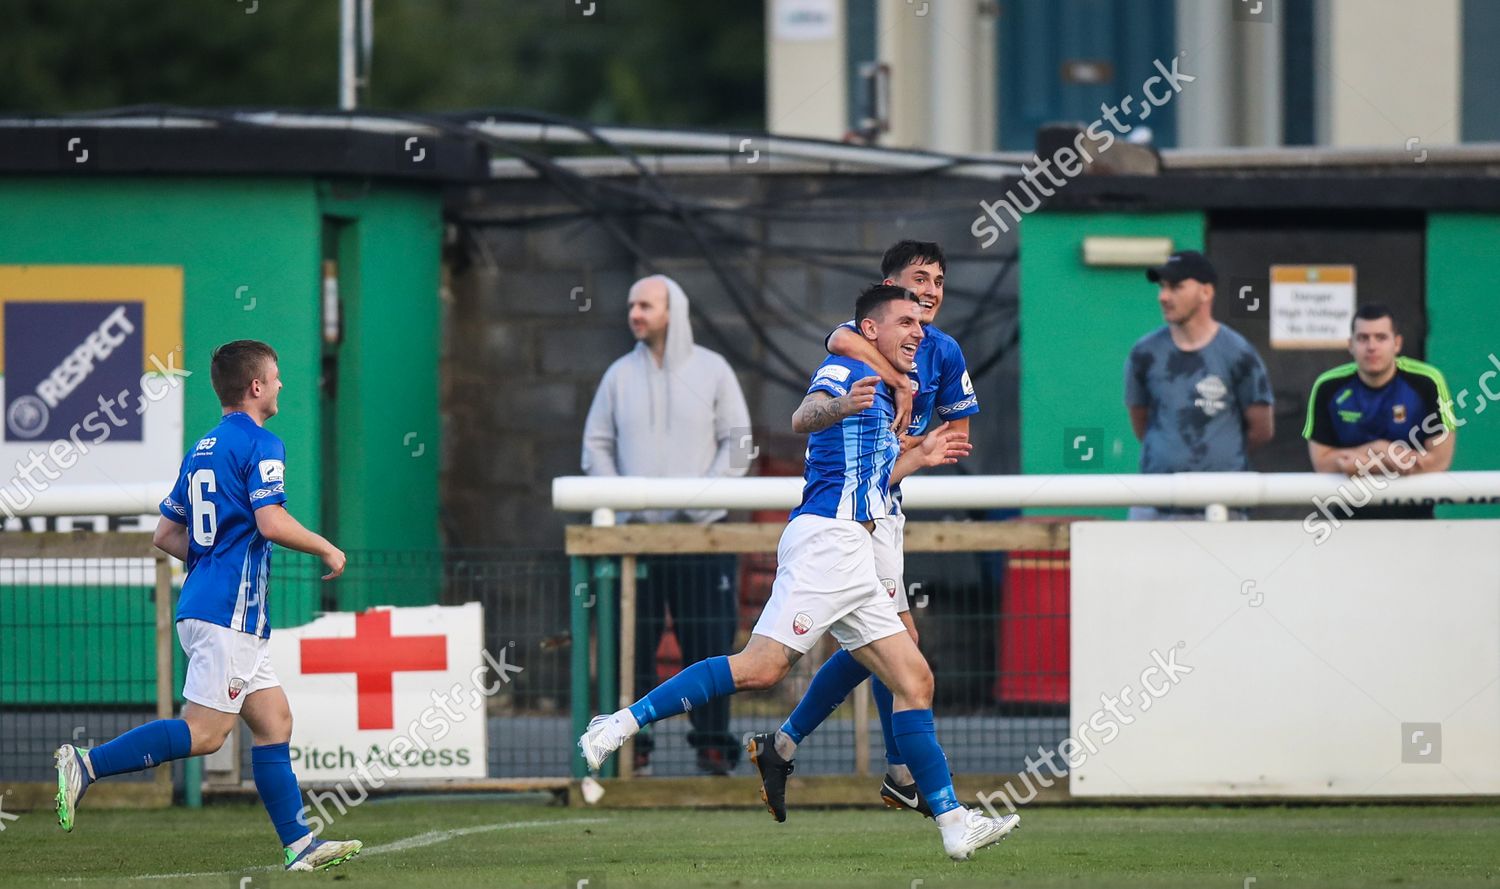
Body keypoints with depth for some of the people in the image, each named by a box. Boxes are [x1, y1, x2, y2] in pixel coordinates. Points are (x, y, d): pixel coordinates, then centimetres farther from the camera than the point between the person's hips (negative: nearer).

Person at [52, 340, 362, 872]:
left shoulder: (202, 450, 18)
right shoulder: (260, 445, -8)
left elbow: (166, 535, 19)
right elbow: (271, 522, -20)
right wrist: (326, 550, -6)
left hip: (202, 604, 10)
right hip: (231, 610, -10)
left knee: (274, 722, 9)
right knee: (204, 733, -11)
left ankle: (299, 845, 7)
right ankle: (86, 765, -16)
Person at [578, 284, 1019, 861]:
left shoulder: (882, 400, 28)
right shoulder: (845, 370, -1)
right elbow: (803, 419, -23)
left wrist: (917, 458, 32)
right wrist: (841, 406, -44)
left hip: (851, 561, 10)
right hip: (825, 538, -10)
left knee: (914, 680, 4)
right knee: (762, 668, -21)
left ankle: (953, 824, 2)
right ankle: (623, 723, -17)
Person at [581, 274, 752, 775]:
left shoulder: (712, 371, 5)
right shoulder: (620, 376, 11)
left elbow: (738, 442, 3)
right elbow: (597, 446, 12)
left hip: (701, 530, -2)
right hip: (637, 529, 2)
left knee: (709, 641, -4)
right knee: (632, 643, -2)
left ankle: (713, 743, 2)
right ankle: (632, 746, 1)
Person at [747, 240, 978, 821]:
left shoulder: (944, 352, 8)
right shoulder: (868, 333, -13)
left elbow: (958, 435, 13)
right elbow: (842, 341, -39)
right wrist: (904, 385, -32)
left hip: (885, 503, 8)